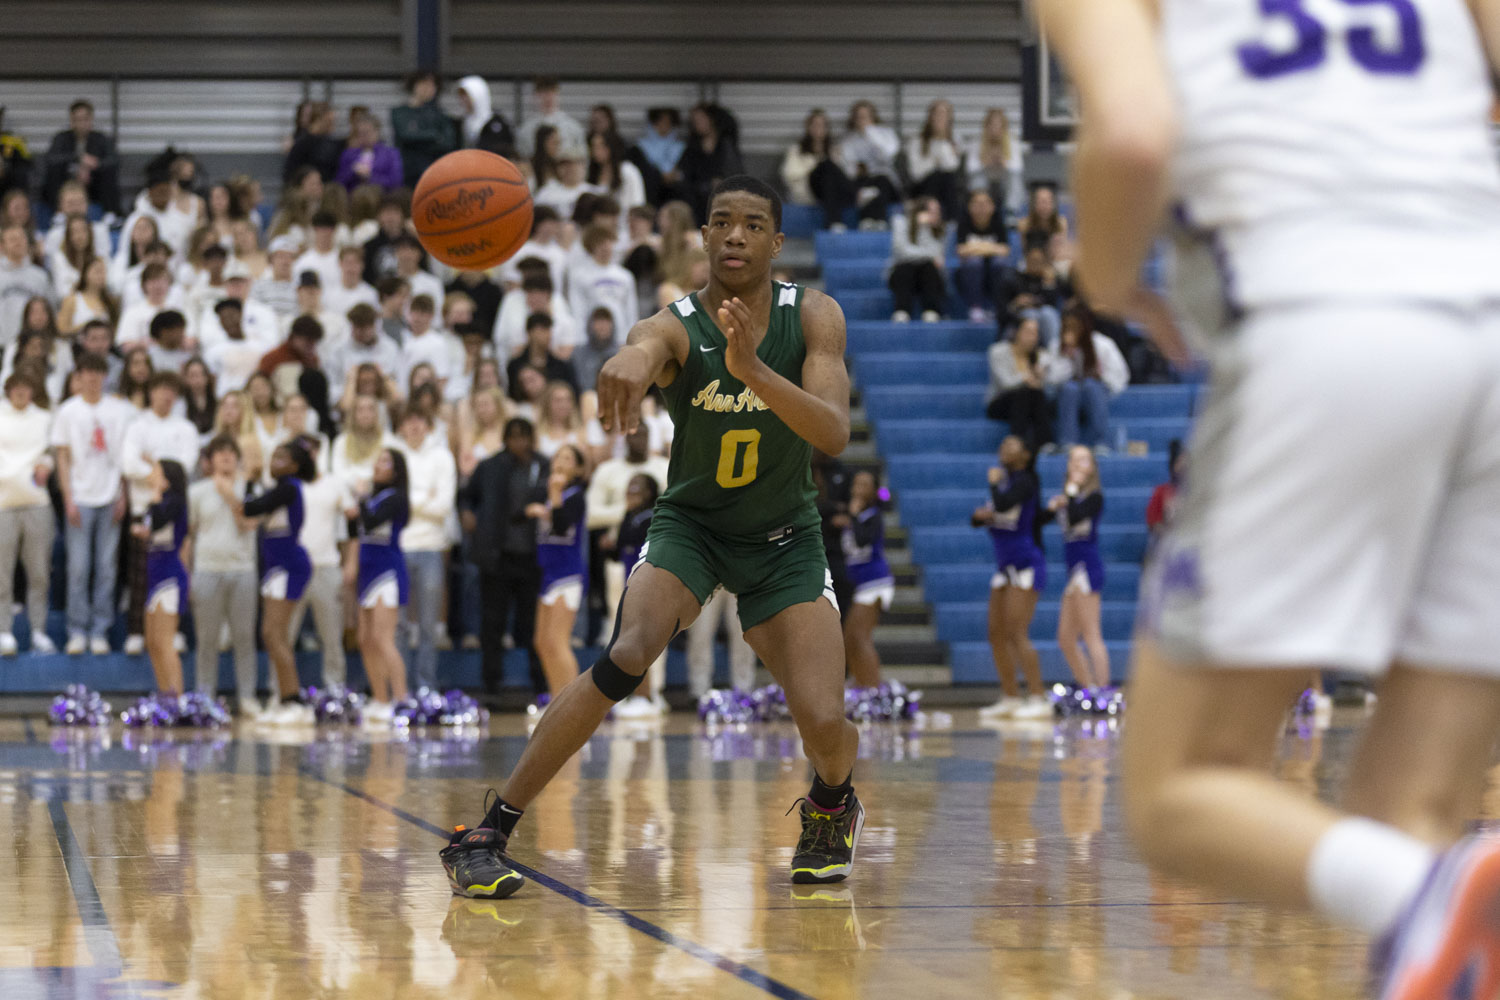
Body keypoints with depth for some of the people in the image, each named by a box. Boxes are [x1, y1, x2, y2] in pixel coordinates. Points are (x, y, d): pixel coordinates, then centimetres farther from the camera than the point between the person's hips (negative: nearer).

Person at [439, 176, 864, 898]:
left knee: (824, 723, -13)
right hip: (690, 521, -1)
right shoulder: (674, 328, -20)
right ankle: (488, 832, -23)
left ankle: (831, 804, 27)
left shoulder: (813, 318, -14)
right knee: (625, 659, -29)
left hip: (784, 538, 1)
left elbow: (834, 434, -27)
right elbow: (639, 353, -46)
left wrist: (754, 371, -44)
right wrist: (623, 372, -72)